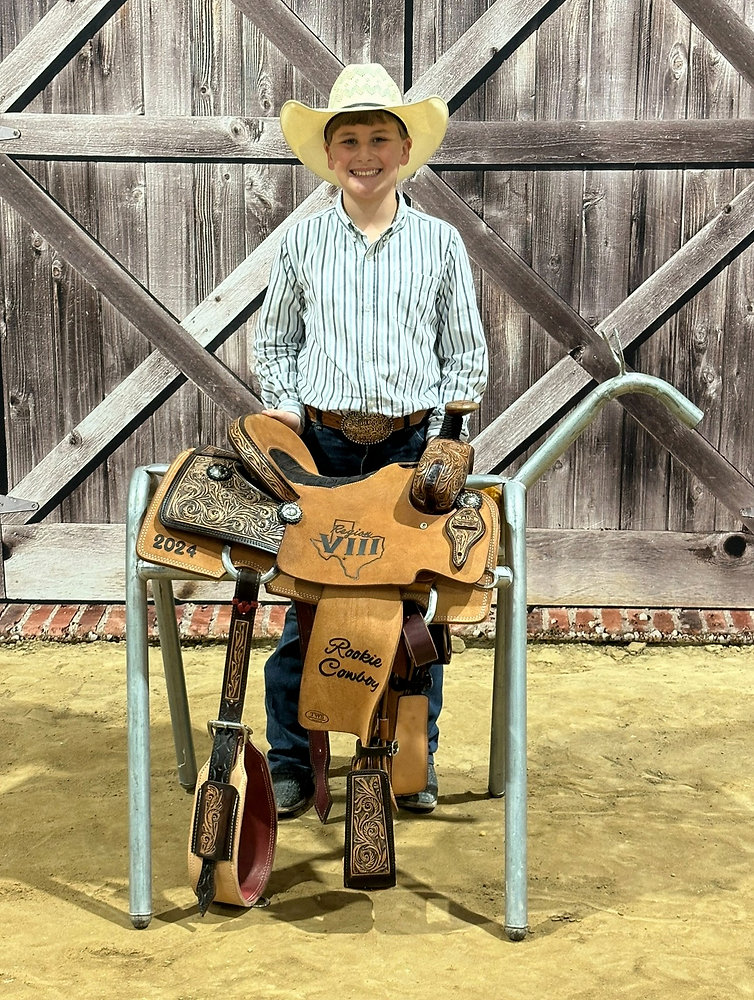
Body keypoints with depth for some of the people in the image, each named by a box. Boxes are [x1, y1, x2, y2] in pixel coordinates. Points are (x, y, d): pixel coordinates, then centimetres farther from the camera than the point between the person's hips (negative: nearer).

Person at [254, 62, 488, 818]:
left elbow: (467, 356, 7)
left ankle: (416, 760, 24)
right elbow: (273, 342, 13)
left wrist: (441, 436, -4)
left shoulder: (440, 242, 4)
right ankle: (289, 763, 18)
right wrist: (284, 405, -3)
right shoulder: (302, 240, 4)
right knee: (304, 606, 4)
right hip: (320, 446, 0)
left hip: (411, 446, 0)